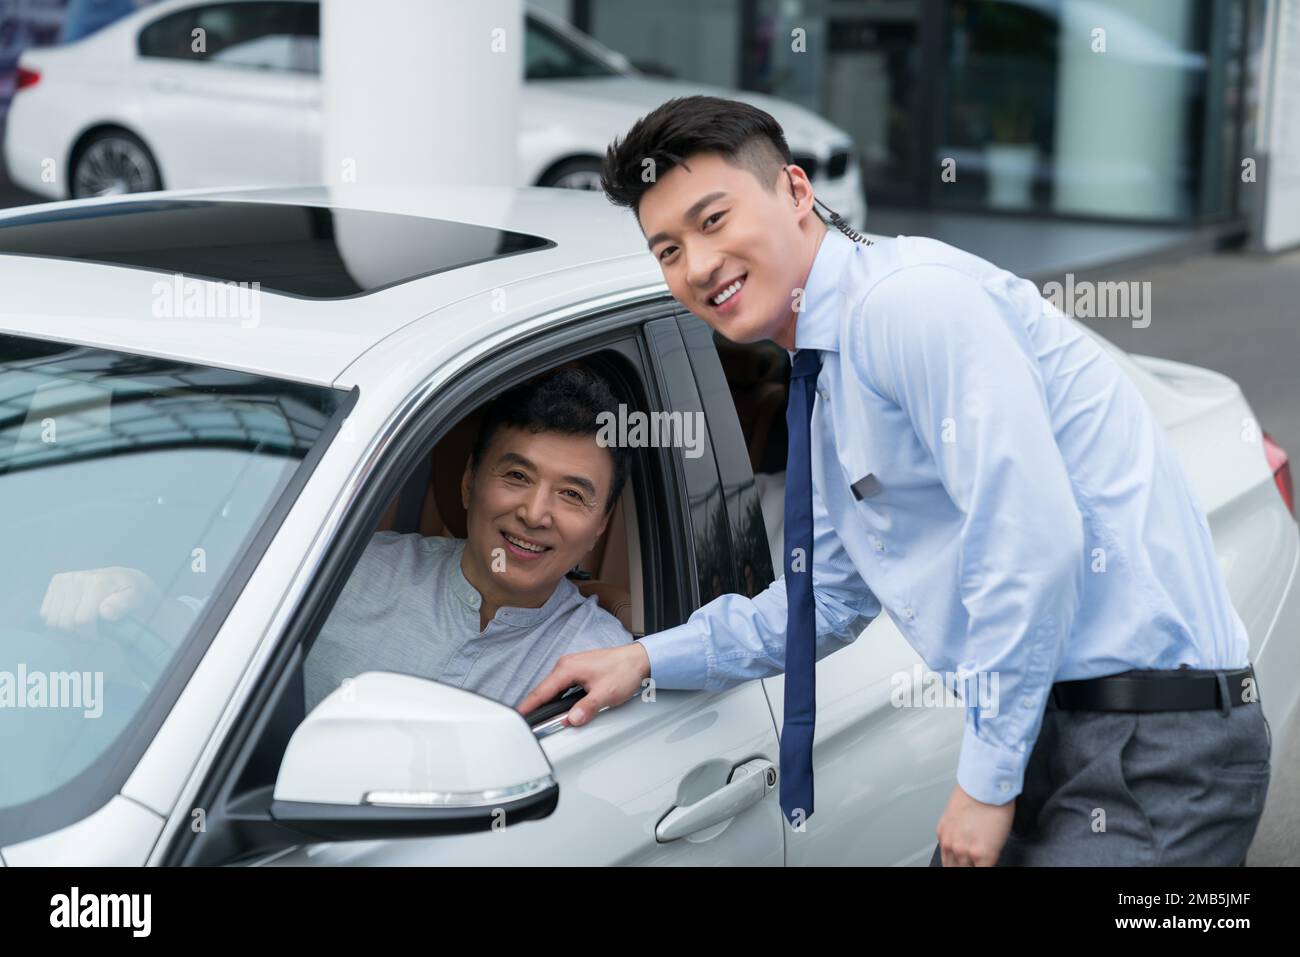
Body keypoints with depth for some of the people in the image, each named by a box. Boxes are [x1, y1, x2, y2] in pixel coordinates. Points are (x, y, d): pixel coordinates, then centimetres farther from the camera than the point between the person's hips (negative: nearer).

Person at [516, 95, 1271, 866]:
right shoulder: (827, 382, 14)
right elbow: (830, 599, 25)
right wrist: (649, 660, 19)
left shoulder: (905, 298, -16)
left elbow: (1032, 541, -23)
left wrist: (988, 782, -16)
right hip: (1049, 734, 9)